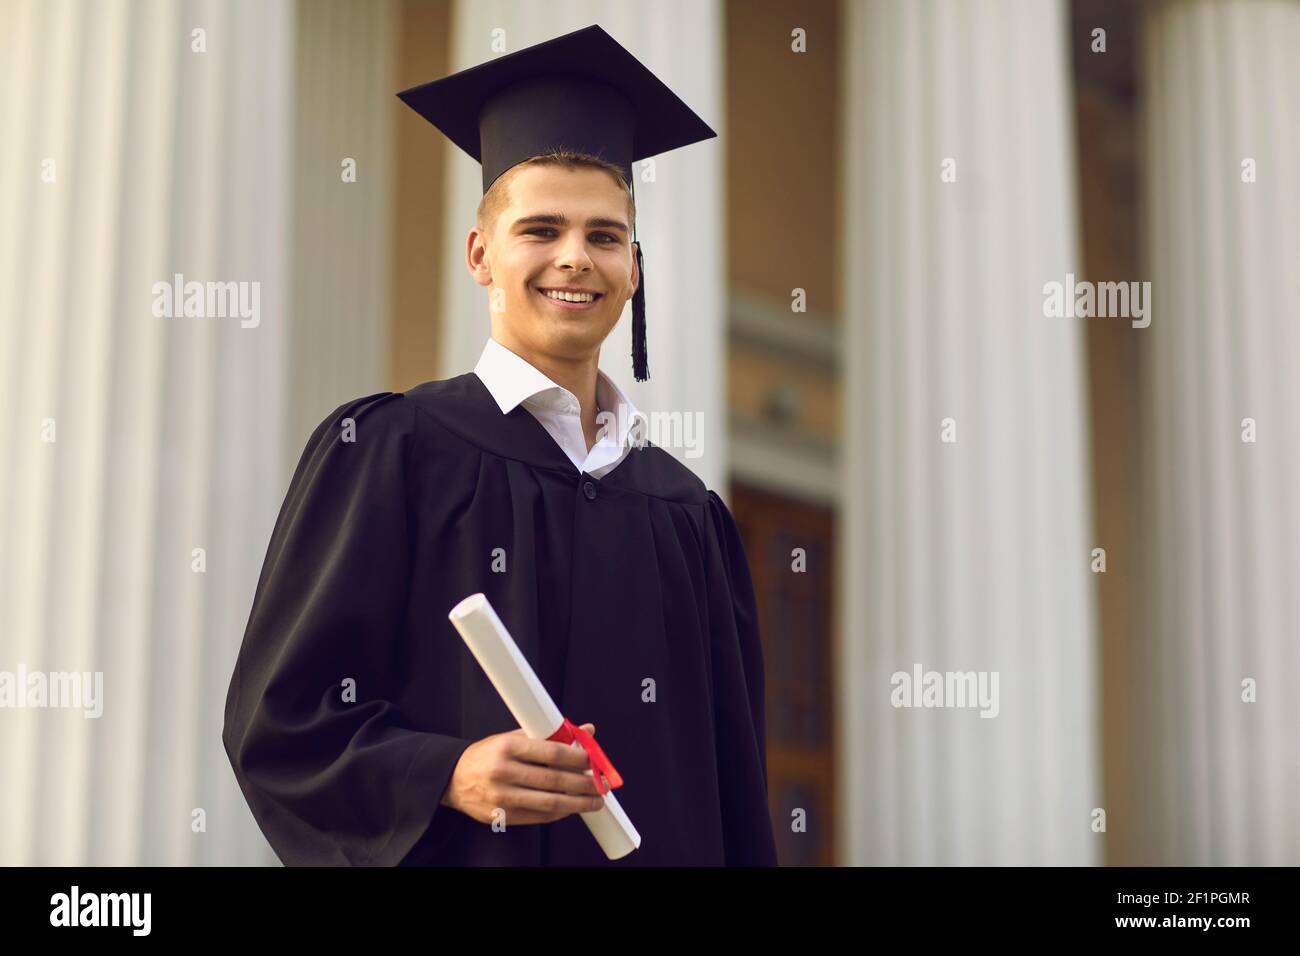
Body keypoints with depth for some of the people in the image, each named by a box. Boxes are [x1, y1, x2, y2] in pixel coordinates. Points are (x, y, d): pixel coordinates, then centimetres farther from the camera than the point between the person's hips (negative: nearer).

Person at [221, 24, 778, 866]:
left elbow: (734, 790, 9)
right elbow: (279, 717, -10)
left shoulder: (686, 512, 7)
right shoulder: (388, 452, -6)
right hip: (457, 851, -4)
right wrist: (446, 777, -24)